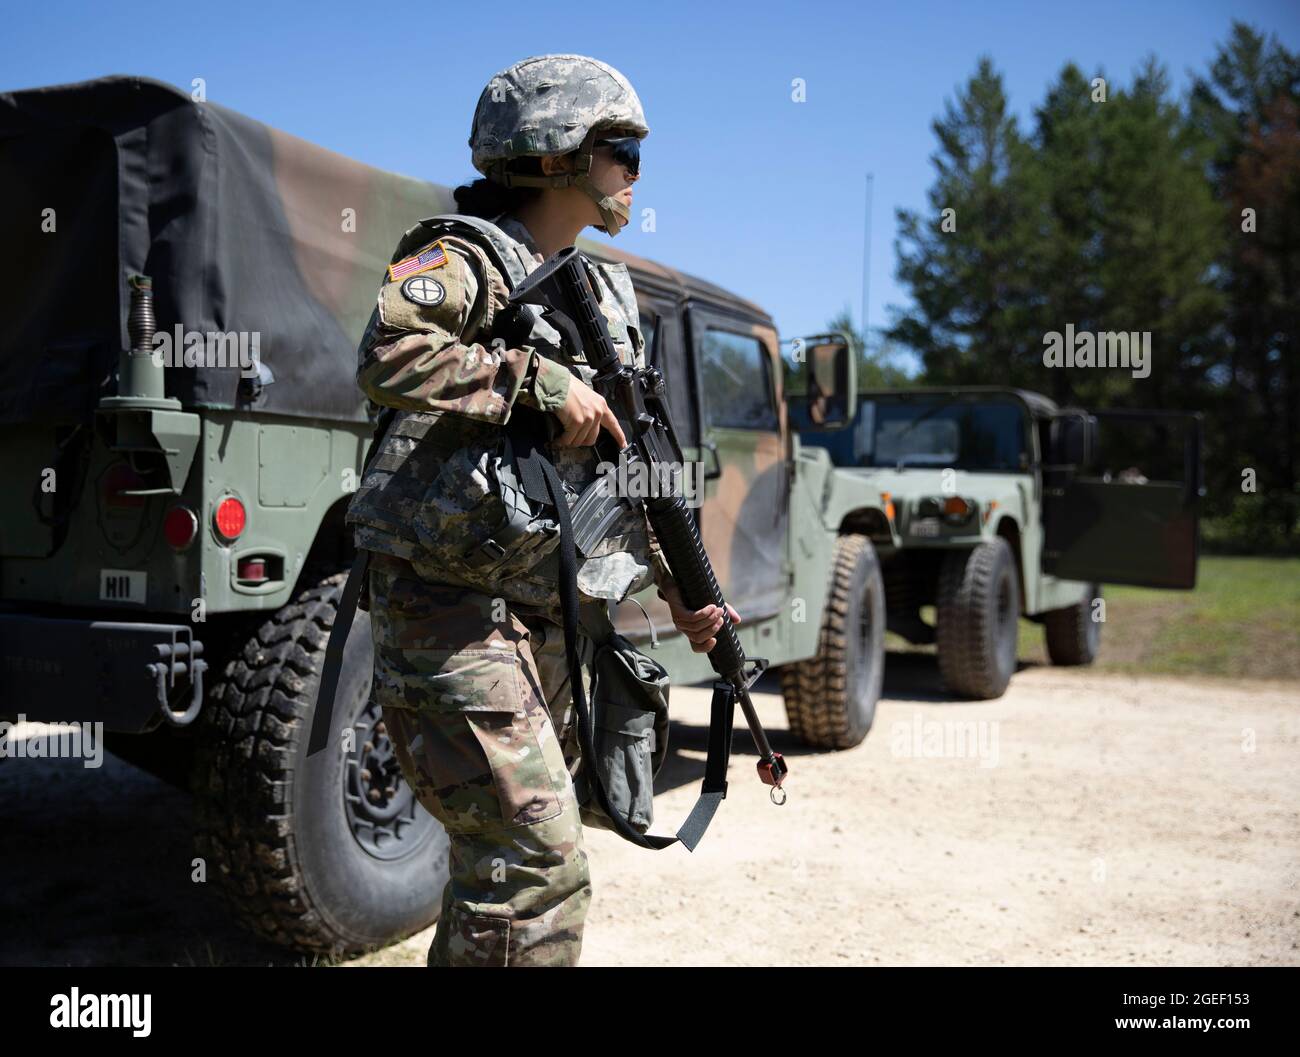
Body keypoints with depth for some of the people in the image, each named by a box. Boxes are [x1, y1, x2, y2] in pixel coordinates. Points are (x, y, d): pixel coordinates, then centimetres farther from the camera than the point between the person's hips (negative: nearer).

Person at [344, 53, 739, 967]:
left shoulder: (600, 289, 17)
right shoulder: (465, 258, -8)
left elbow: (626, 462, 21)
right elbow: (388, 353, -31)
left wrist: (681, 585, 17)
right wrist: (542, 383, -23)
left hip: (545, 622, 9)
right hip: (452, 617, -9)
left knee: (504, 856, 19)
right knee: (539, 871, -12)